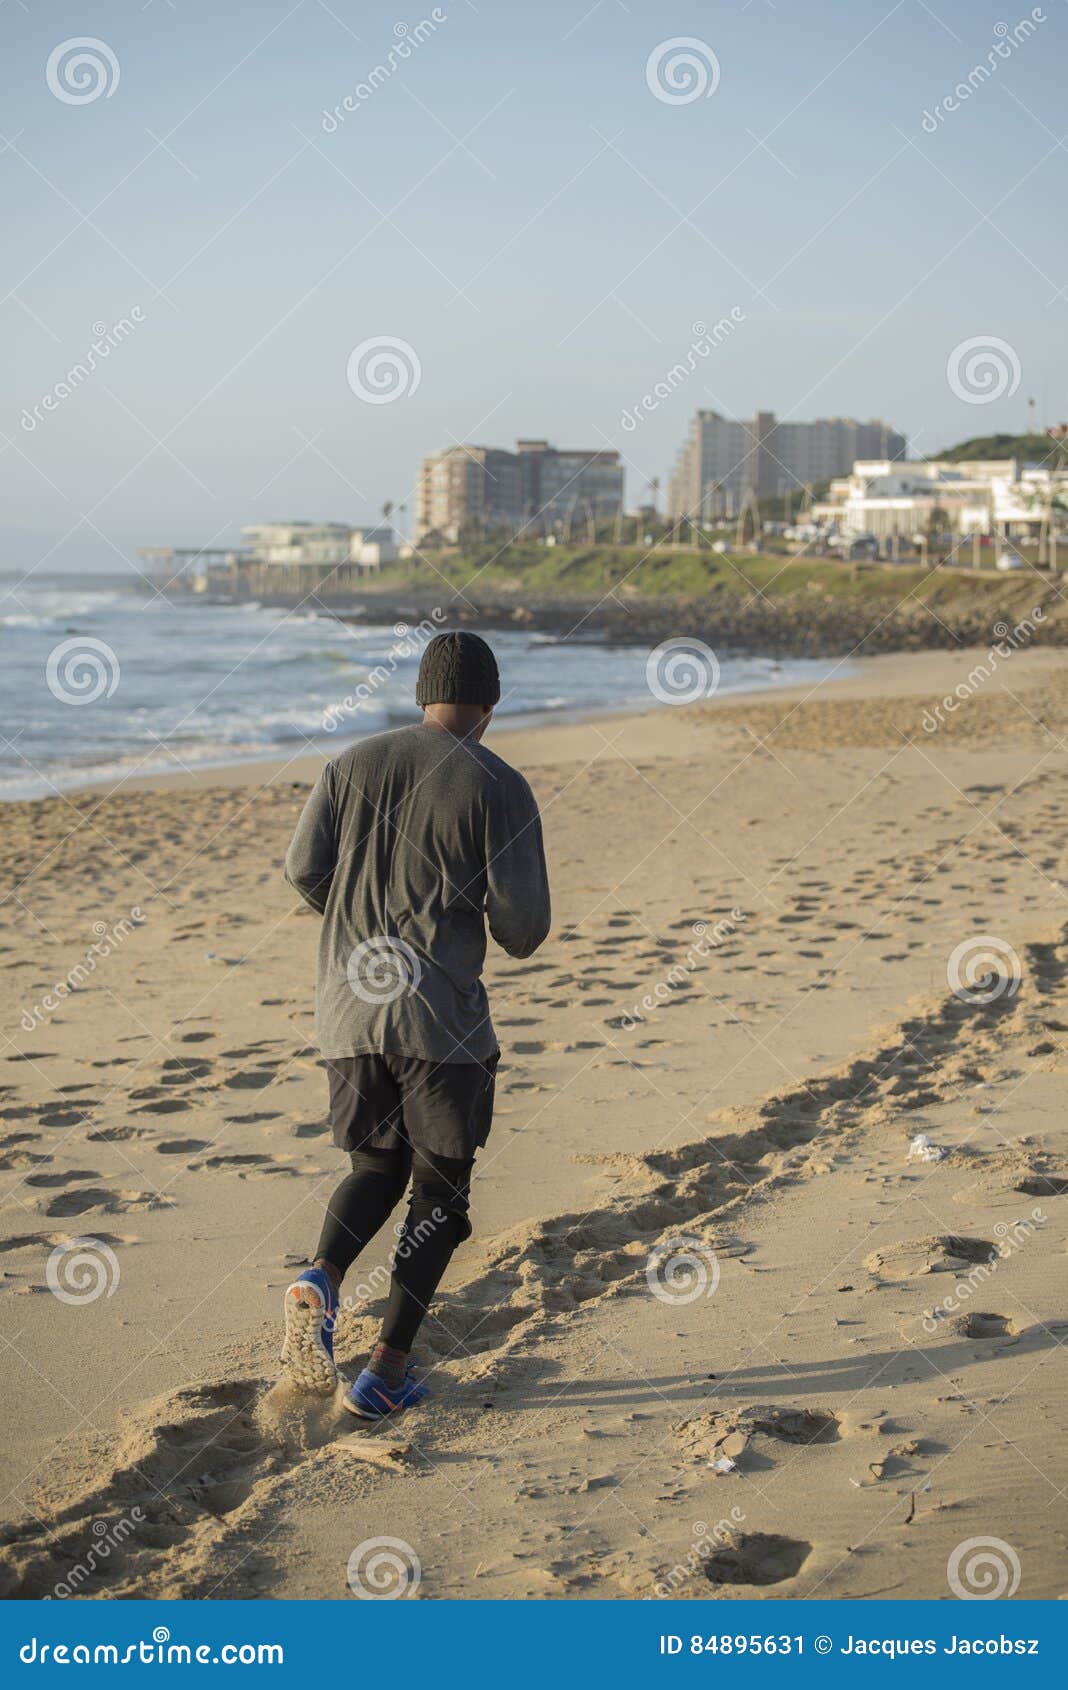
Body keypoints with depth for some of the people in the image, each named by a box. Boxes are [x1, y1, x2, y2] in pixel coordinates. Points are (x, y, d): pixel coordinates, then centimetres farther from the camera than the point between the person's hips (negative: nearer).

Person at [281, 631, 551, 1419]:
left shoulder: (354, 763, 7)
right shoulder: (499, 787, -6)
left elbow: (305, 868, 4)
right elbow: (524, 922, -9)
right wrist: (518, 940, 15)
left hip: (348, 1008, 4)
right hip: (441, 1016, -4)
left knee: (377, 1166, 20)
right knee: (440, 1190, 10)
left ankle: (322, 1280, -8)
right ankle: (388, 1370, 7)